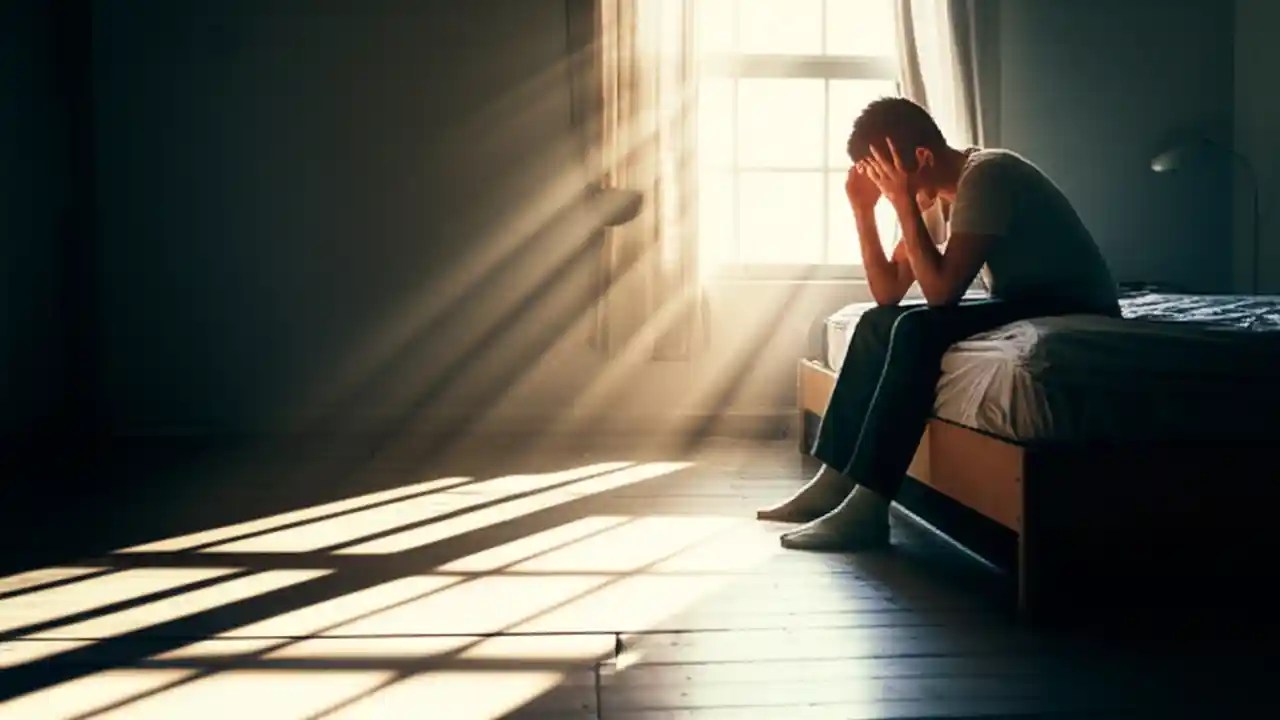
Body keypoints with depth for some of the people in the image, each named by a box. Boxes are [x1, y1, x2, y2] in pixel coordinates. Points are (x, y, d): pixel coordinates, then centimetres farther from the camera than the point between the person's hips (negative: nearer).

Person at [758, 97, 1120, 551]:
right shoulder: (940, 191, 7)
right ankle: (835, 481, 2)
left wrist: (905, 204, -24)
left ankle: (867, 507, -27)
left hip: (1074, 313, -10)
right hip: (1022, 305, 10)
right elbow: (888, 293, 5)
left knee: (919, 330, -27)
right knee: (877, 324, 3)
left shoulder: (985, 175, -21)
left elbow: (941, 291, -28)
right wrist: (864, 208, -3)